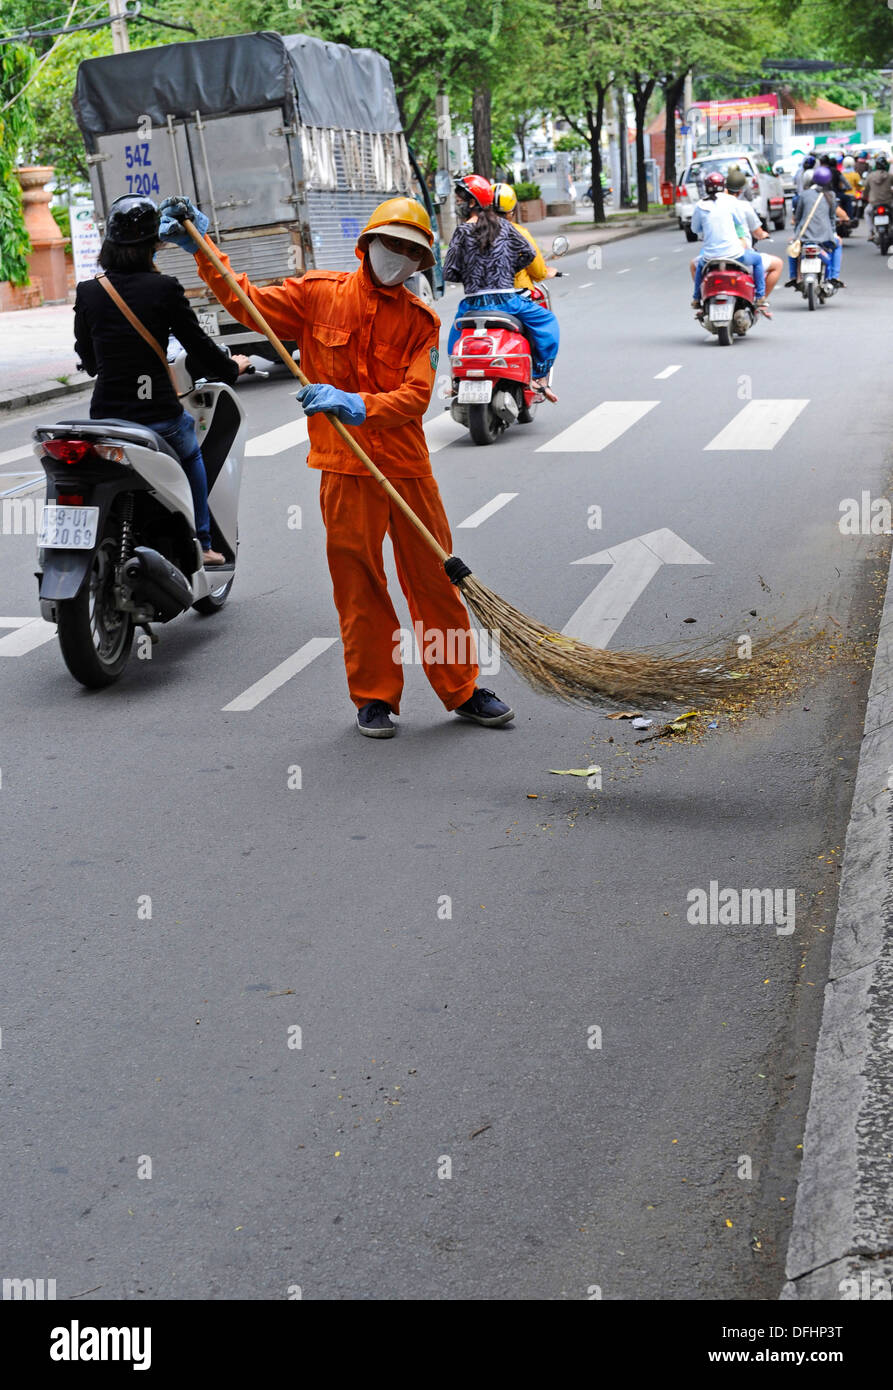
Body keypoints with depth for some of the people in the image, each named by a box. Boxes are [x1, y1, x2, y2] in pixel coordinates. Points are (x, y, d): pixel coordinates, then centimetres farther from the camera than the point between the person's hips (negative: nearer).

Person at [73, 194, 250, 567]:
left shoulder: (86, 292, 0)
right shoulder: (164, 289, -10)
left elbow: (87, 358, 12)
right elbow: (199, 345, -3)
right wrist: (231, 368, 18)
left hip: (104, 416, 3)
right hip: (158, 416, -3)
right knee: (191, 455, 31)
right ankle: (200, 545, 31)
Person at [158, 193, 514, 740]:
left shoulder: (421, 321, 4)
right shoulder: (318, 295, 4)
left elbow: (415, 396, -9)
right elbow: (248, 302, 5)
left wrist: (357, 404, -25)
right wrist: (204, 248, -4)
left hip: (408, 468, 1)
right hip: (345, 470, -1)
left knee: (435, 579, 7)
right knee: (359, 588, 4)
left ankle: (462, 688, 19)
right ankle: (374, 698, 16)